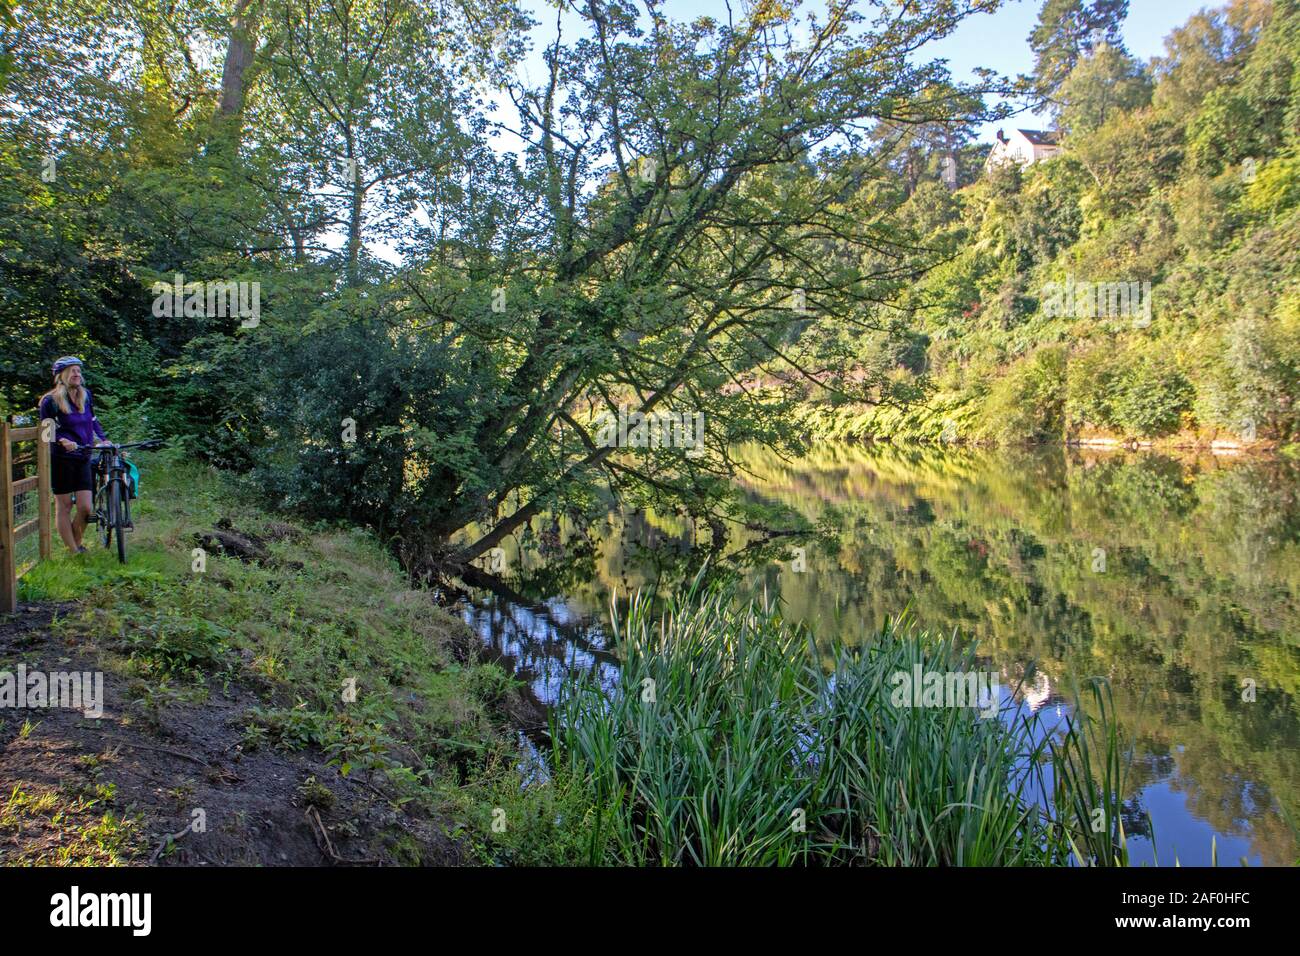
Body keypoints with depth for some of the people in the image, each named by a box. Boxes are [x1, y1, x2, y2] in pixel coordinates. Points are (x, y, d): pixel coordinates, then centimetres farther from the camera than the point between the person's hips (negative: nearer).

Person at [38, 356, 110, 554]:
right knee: (65, 507, 1)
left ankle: (77, 543, 19)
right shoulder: (51, 400, -6)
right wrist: (63, 441, -24)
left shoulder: (85, 395, 8)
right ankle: (74, 552, 7)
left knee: (86, 508, -2)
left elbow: (93, 420, 20)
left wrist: (103, 440, 5)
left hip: (83, 458, 4)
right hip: (61, 459, -4)